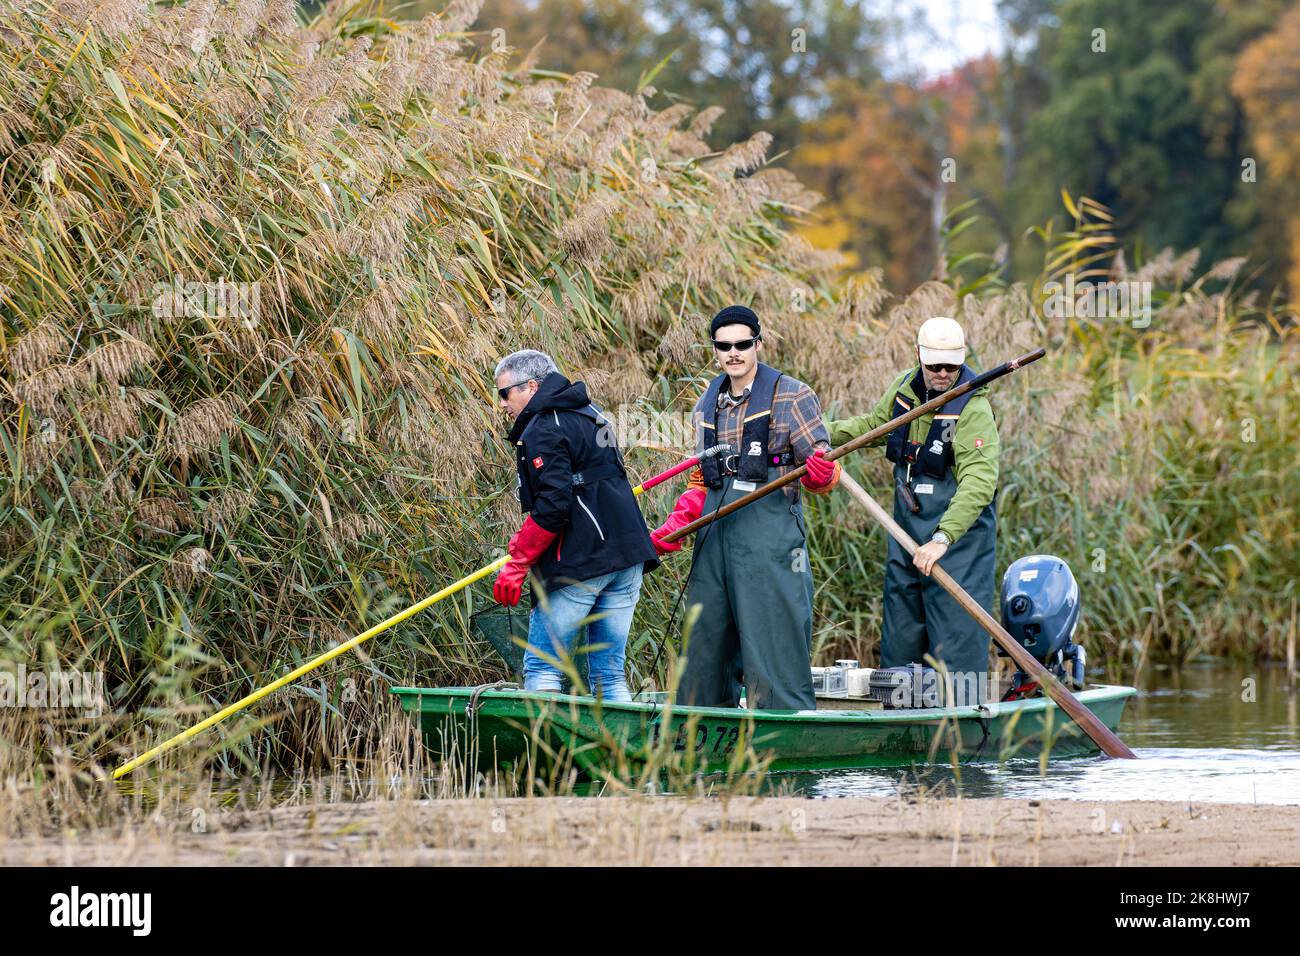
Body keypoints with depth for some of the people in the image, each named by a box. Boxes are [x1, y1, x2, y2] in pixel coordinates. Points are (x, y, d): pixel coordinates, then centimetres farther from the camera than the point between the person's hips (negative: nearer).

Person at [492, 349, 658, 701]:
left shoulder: (543, 431, -9)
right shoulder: (589, 415, 20)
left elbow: (552, 507, -19)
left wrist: (516, 566, -13)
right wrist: (525, 539, 22)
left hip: (578, 566, -8)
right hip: (628, 556, 8)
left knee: (541, 667, -2)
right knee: (609, 672, 9)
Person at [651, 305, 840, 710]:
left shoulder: (791, 396, -2)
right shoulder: (706, 407, 16)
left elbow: (822, 474, -5)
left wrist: (822, 472, -28)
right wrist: (670, 533, 12)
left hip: (770, 533, -6)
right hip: (715, 534, 7)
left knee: (772, 645, -9)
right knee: (704, 645, 10)